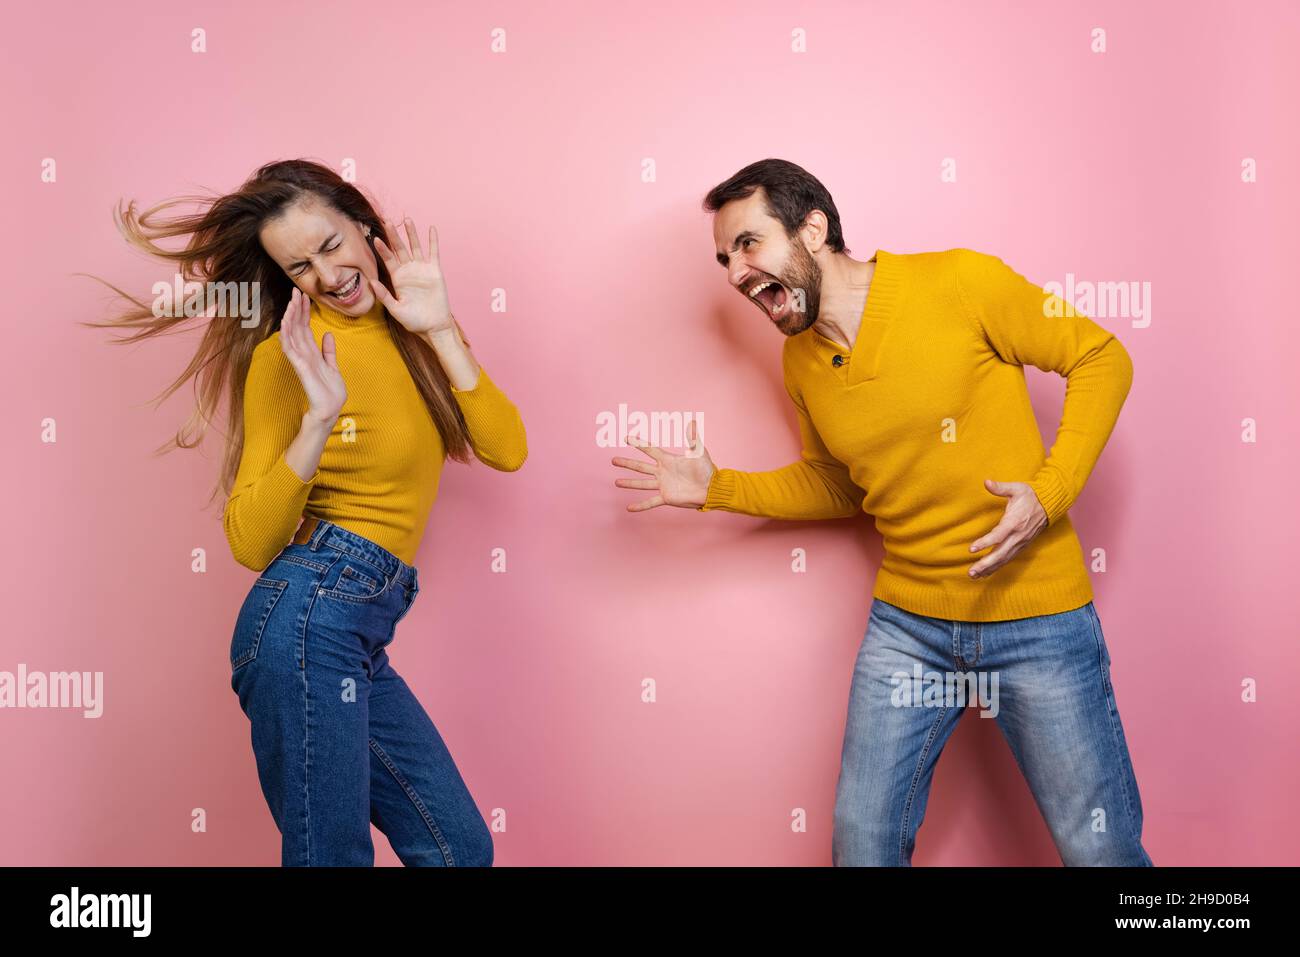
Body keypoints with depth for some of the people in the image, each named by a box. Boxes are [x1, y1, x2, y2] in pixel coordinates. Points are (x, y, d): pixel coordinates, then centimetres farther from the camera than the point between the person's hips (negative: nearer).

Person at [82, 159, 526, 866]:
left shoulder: (410, 330, 12)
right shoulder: (287, 354, -4)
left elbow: (507, 451, 0)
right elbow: (249, 541, -10)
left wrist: (439, 332, -5)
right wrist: (319, 418, -21)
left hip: (361, 629, 7)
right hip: (313, 609, -6)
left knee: (460, 848, 10)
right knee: (331, 856, 0)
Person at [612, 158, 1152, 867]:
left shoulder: (960, 282, -14)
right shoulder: (801, 364, 3)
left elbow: (1101, 358, -5)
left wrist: (1049, 492, -18)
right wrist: (717, 489, 5)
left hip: (1036, 619, -4)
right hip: (906, 621, 4)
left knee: (1101, 849, 6)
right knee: (861, 838, 11)